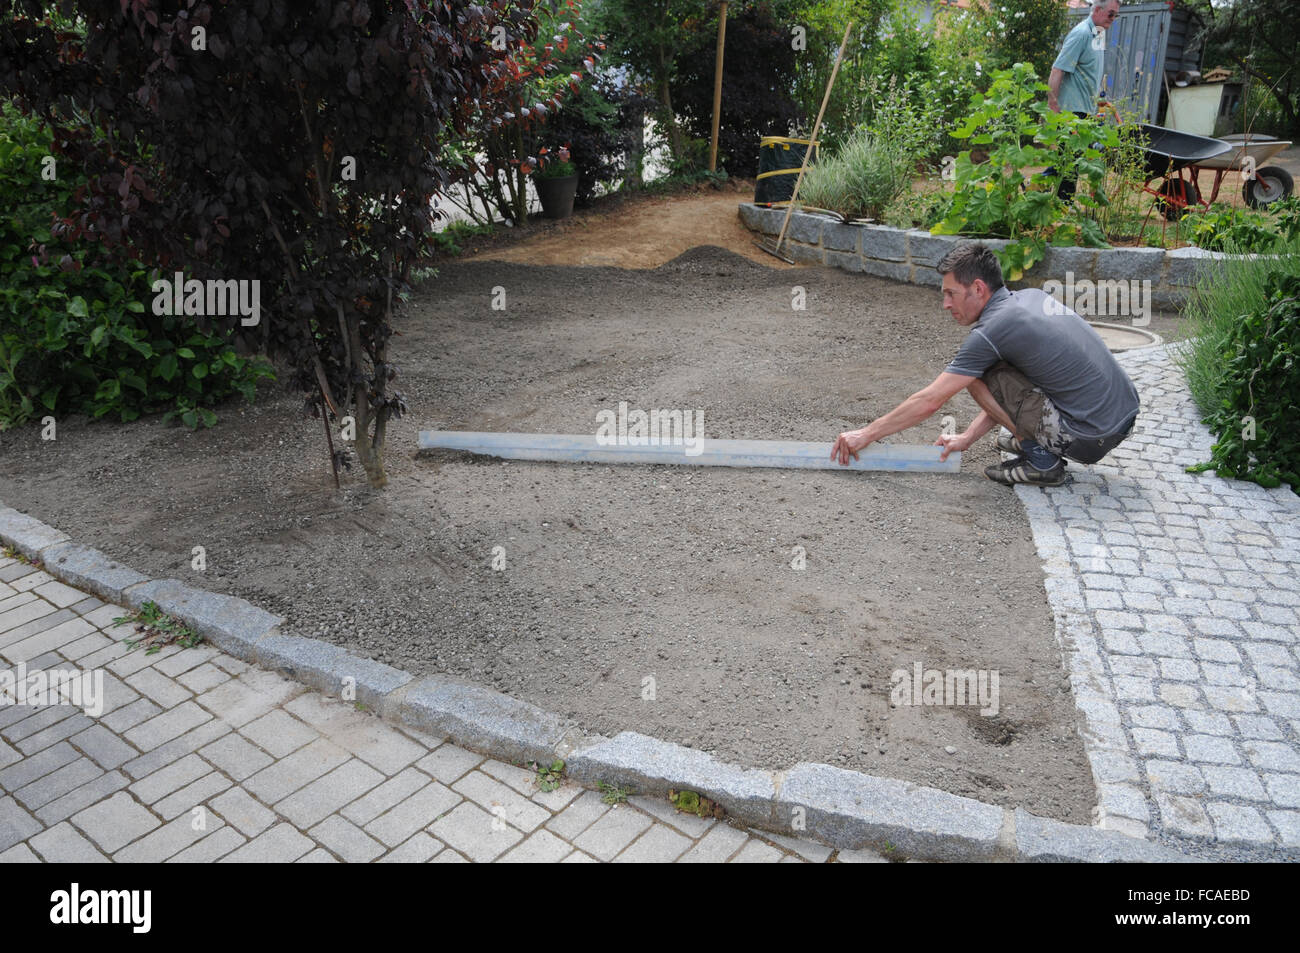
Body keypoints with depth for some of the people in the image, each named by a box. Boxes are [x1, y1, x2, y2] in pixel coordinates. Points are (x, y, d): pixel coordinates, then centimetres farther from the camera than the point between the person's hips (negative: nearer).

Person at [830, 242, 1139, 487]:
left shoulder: (992, 329, -15)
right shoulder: (1032, 295, 10)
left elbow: (929, 402, -10)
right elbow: (1008, 392, 19)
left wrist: (865, 434, -1)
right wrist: (967, 438, 19)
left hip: (1089, 438, -9)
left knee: (978, 375, -5)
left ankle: (1041, 460, 0)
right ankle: (1031, 438, 18)